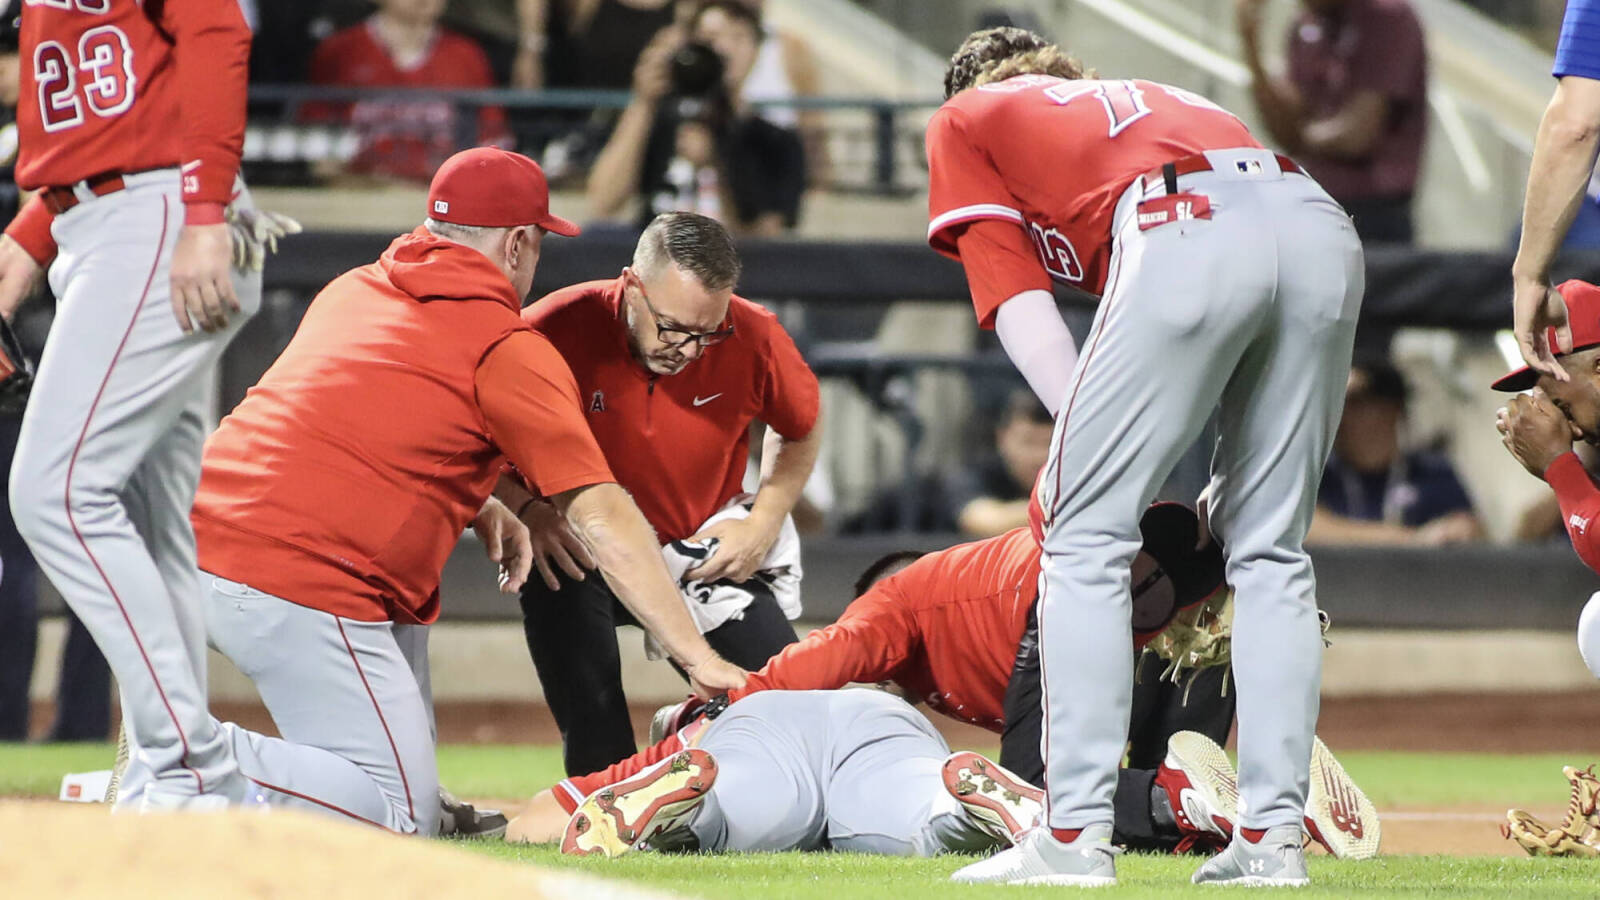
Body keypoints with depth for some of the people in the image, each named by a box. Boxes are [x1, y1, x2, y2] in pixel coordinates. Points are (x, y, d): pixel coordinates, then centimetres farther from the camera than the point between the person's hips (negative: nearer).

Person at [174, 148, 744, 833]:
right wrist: (695, 658, -4)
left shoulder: (351, 289, 19)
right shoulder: (511, 351, -1)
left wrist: (481, 510, 23)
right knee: (401, 817, -4)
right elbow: (602, 518, -5)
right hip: (302, 589, -8)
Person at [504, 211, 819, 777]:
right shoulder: (559, 327, -25)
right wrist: (527, 508, -24)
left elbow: (802, 428, 6)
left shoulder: (754, 339, -18)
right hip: (578, 551, -2)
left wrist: (763, 526, -4)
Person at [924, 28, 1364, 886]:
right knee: (1270, 548, 14)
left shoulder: (964, 120, 29)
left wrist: (1080, 438, 7)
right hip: (1324, 228, 5)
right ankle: (1271, 836, 9)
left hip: (1188, 230, -5)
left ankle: (1076, 836, -2)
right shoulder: (1142, 99, 42)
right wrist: (1229, 479, 31)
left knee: (1085, 535, 3)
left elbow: (1019, 304, 13)